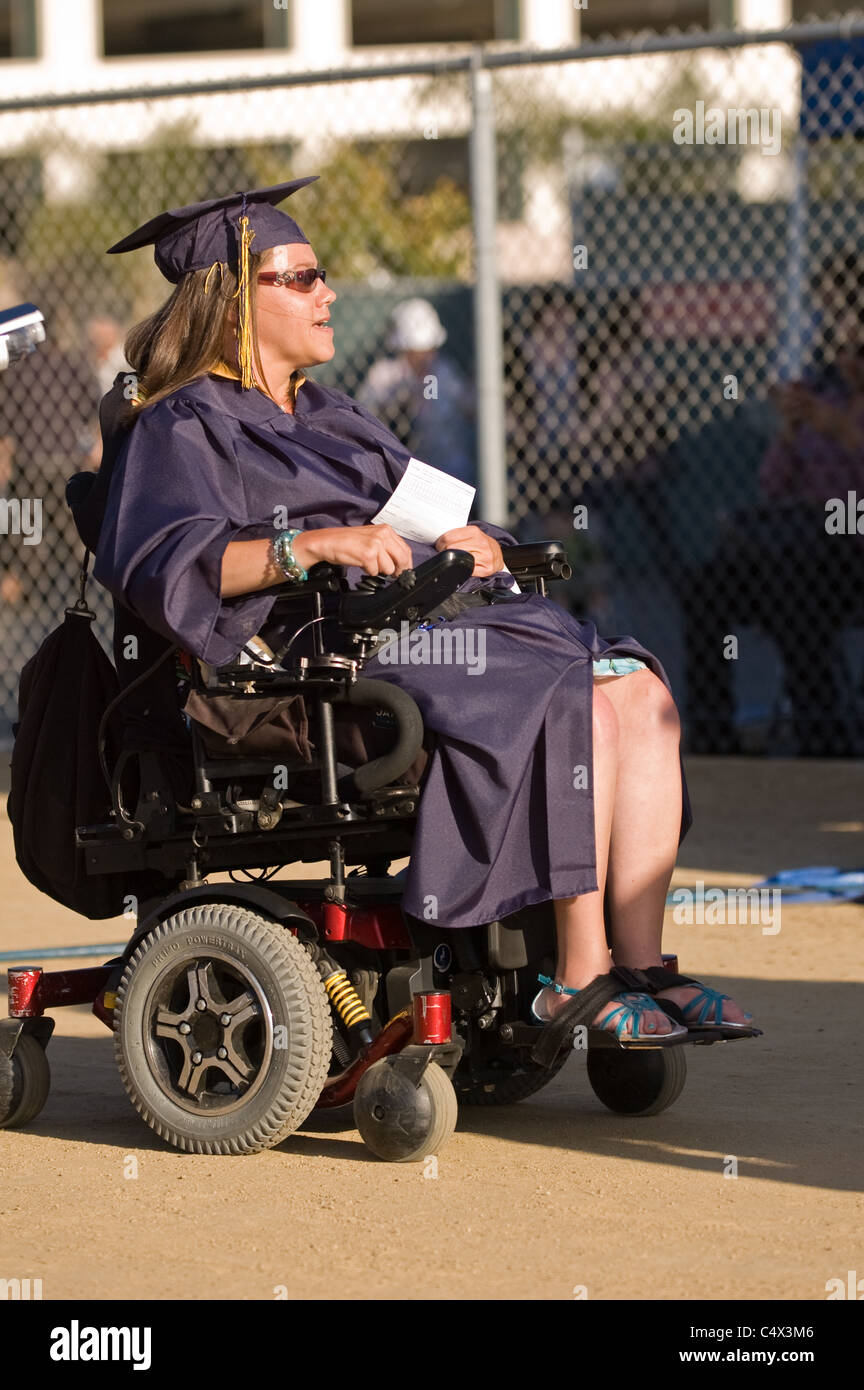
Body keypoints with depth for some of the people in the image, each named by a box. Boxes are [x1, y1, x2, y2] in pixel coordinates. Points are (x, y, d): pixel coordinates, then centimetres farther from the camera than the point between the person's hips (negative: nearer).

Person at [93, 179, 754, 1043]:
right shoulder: (184, 428, 3)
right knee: (576, 706, -28)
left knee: (640, 693, -18)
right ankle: (578, 978, -23)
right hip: (346, 645, -8)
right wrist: (317, 544, -26)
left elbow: (434, 525, 25)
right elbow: (155, 563, -16)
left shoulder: (334, 420, 29)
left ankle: (639, 967, -26)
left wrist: (482, 549, 0)